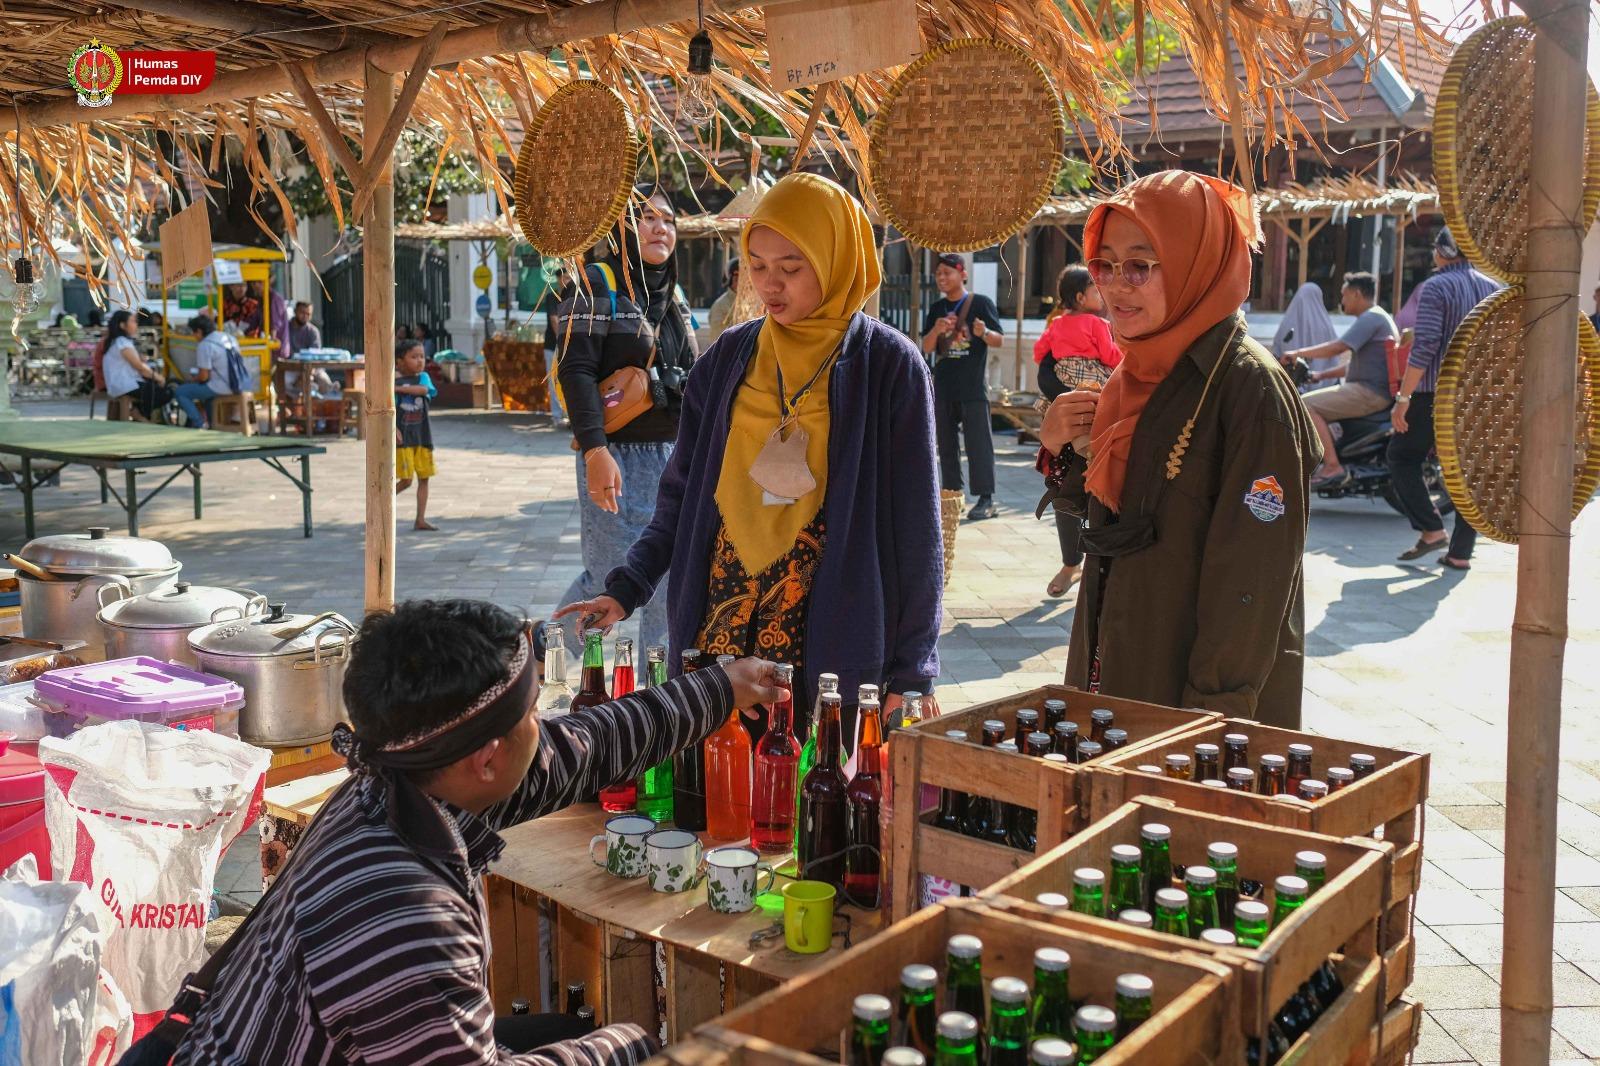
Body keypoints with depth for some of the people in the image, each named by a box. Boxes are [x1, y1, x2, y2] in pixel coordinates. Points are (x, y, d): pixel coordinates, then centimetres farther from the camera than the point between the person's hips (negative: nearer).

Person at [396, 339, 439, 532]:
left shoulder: (423, 377, 5)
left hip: (422, 436, 5)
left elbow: (423, 389, -18)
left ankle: (421, 519, 14)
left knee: (424, 478, 7)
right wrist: (394, 429, -24)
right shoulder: (393, 382, -6)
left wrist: (399, 388, -20)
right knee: (406, 480, -9)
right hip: (403, 437, -5)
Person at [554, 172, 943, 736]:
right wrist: (624, 589, -3)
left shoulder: (888, 364, -4)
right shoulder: (730, 357, 7)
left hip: (833, 640, -3)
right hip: (718, 628, 3)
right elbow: (684, 494, 11)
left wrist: (910, 675, -4)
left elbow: (915, 526, -3)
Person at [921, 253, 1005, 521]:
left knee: (979, 442, -7)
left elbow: (999, 339, -3)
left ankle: (986, 499, -6)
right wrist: (936, 331, -14)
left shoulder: (981, 303, -1)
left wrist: (984, 333, -26)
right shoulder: (937, 309, 12)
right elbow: (926, 348, 7)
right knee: (947, 443, 8)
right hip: (944, 386, 5)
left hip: (974, 387, -5)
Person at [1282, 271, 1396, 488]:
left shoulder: (1370, 318, -12)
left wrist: (1298, 353, -14)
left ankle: (1332, 466, -23)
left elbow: (1337, 347, -23)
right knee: (1314, 402, 22)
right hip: (1372, 391, 11)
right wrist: (1322, 375, 18)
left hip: (1369, 392, -11)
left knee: (1306, 405, -18)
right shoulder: (1376, 317, 23)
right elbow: (1354, 363, 27)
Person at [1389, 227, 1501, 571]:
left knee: (1403, 457, 8)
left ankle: (1431, 529, -3)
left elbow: (1425, 346, -18)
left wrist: (1404, 396, -16)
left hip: (1437, 391, -6)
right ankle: (1461, 552, 10)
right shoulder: (1494, 289, 10)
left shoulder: (1436, 288, -10)